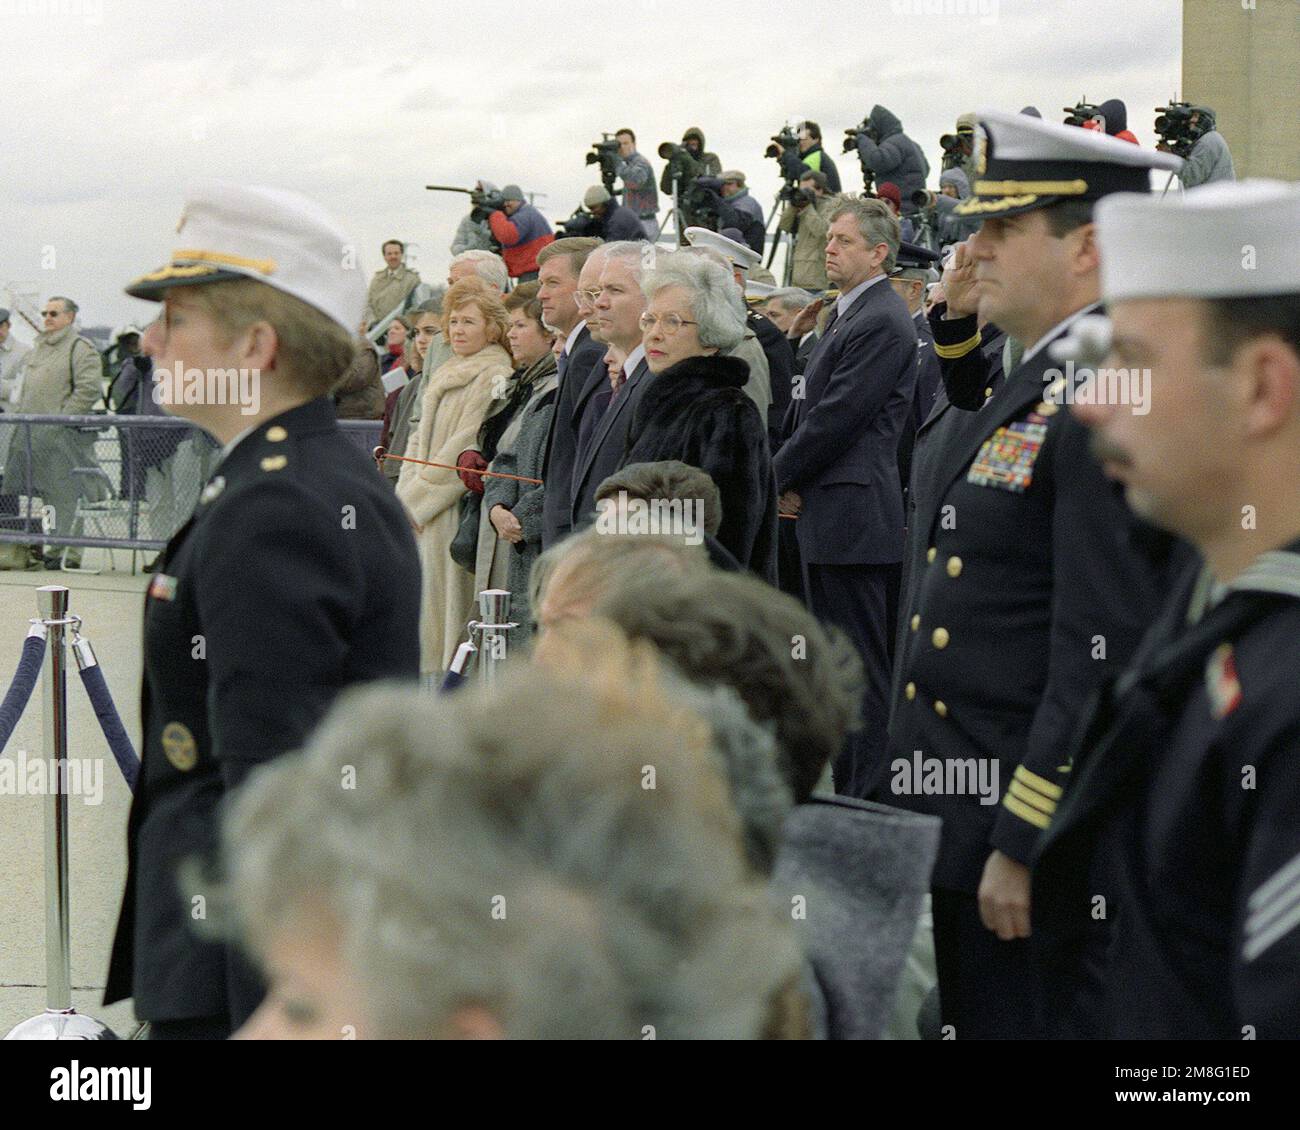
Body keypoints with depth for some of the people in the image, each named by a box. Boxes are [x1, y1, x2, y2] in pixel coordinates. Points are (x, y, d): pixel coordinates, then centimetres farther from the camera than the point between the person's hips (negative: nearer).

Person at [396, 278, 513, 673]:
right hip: (419, 515, 8)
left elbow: (468, 452, -15)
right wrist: (404, 498, 6)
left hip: (455, 516, -8)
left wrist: (416, 500, -12)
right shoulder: (443, 376, 18)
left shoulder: (495, 377, -10)